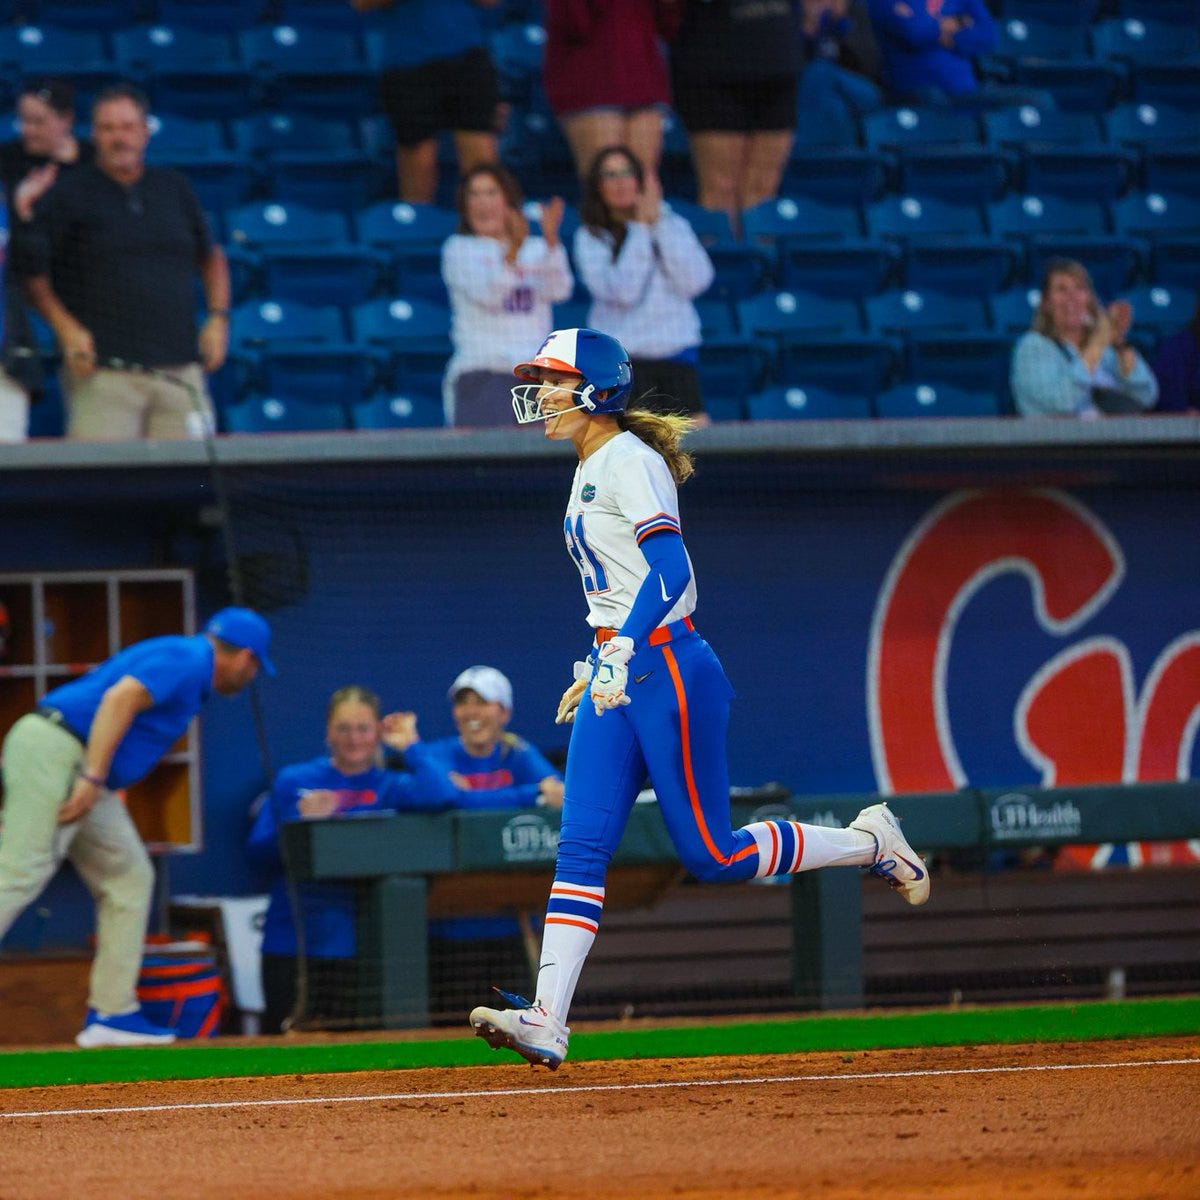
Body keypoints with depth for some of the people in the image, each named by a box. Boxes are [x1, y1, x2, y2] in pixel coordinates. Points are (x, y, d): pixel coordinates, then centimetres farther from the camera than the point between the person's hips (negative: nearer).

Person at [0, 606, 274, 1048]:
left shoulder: (180, 656, 22)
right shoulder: (188, 660, -9)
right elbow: (120, 698, -22)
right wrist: (93, 778, -26)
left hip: (86, 777, 11)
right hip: (55, 752, -11)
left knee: (129, 878, 11)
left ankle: (111, 1013, 10)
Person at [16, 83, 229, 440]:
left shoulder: (175, 189, 16)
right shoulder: (69, 194, 4)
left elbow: (211, 255, 28)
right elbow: (33, 271, 3)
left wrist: (218, 317, 14)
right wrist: (65, 328, -9)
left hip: (179, 368, 4)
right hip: (103, 372, -4)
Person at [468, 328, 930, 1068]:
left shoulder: (629, 461, -11)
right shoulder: (592, 471, 18)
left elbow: (669, 570, -24)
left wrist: (622, 653, -34)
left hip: (668, 670, -9)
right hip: (617, 676, 9)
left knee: (712, 855, -4)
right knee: (581, 847, -3)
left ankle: (869, 842, 15)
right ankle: (547, 1020, -11)